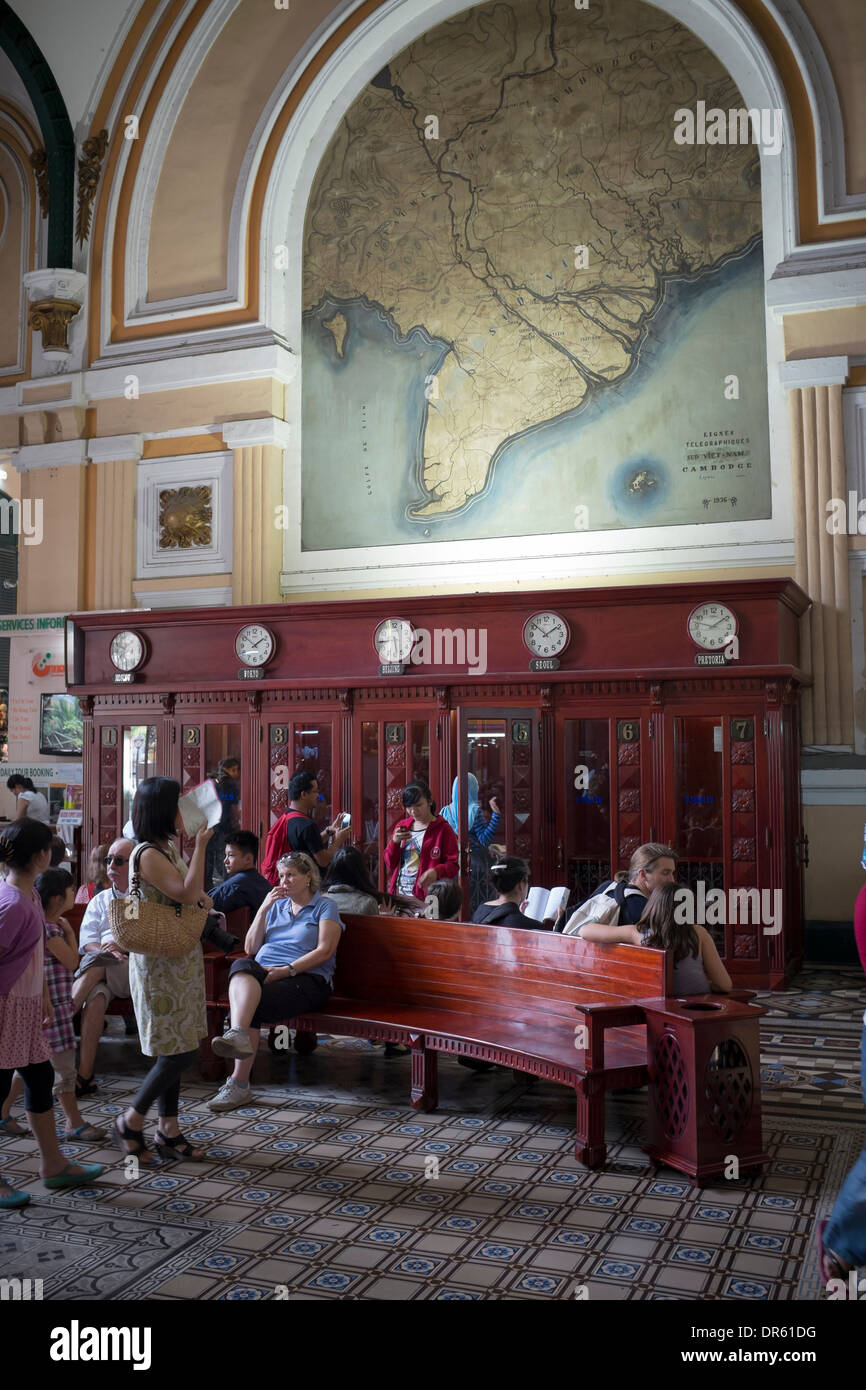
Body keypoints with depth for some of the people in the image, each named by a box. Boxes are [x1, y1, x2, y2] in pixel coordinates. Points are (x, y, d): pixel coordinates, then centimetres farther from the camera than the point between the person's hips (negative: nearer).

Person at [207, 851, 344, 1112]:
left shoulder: (324, 906, 10)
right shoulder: (276, 905, 26)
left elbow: (325, 951, -5)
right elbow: (250, 949, 17)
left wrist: (286, 970, -16)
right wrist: (263, 909, 7)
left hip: (307, 978, -4)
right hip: (263, 972, 4)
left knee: (254, 1005, -33)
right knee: (241, 966, -34)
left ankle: (239, 1084, -35)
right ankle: (238, 1035, -55)